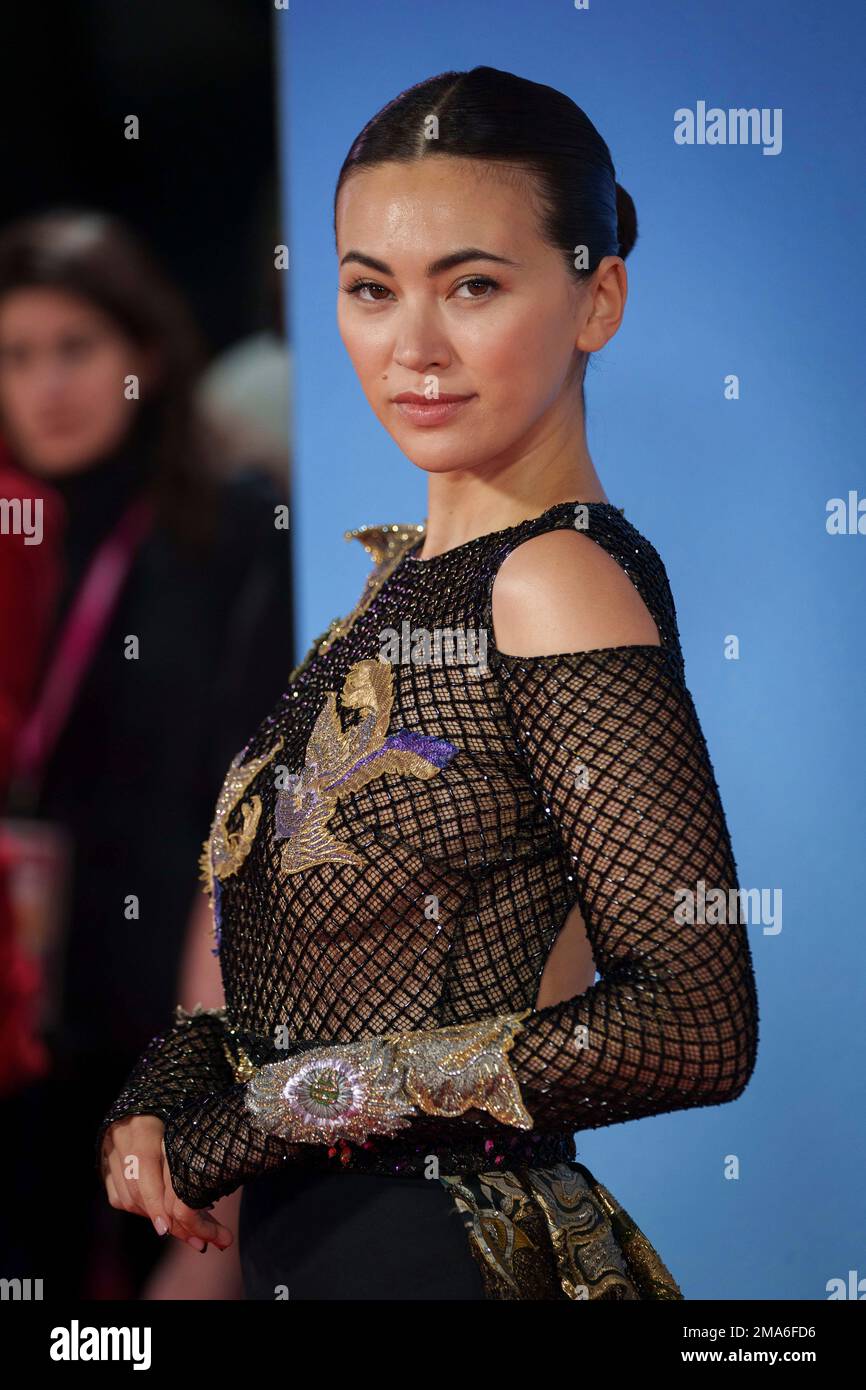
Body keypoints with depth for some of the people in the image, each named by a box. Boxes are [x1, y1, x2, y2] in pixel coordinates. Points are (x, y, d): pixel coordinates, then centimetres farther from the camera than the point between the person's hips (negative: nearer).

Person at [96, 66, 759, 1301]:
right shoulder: (411, 571, 7)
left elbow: (697, 1026, -23)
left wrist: (262, 1116, -17)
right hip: (298, 1239, 8)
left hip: (431, 1247, -8)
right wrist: (167, 1090, -7)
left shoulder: (562, 584, -17)